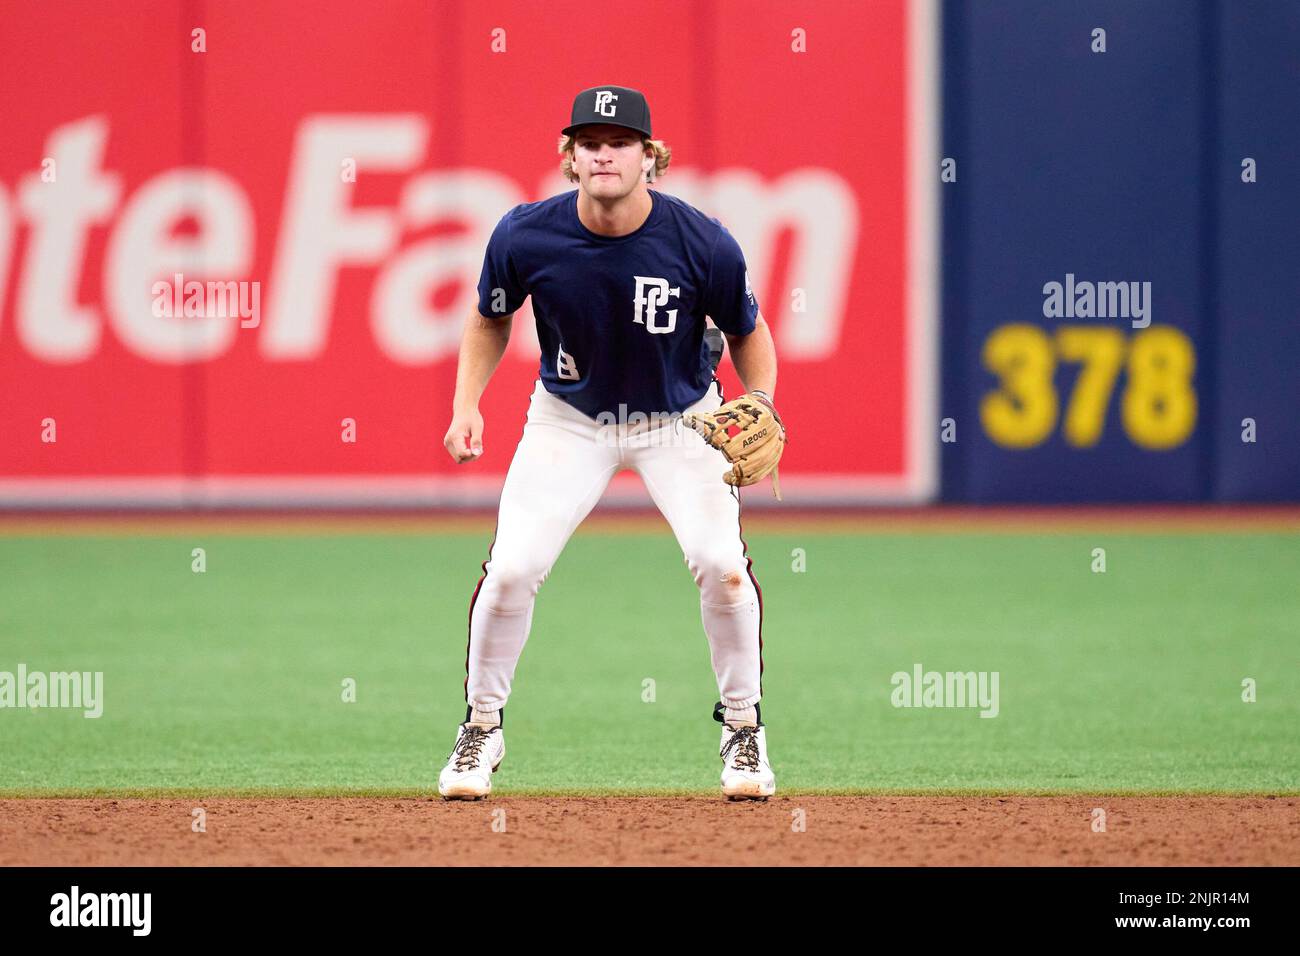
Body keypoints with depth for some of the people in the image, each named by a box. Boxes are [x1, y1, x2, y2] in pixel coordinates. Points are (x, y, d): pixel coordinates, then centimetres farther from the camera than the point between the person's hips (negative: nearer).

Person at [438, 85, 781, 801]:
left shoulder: (702, 243, -24)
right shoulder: (525, 237, -21)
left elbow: (748, 332, -6)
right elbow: (490, 319, 1)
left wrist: (760, 407, -22)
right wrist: (466, 405, -11)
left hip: (680, 419, -1)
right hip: (570, 419, 1)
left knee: (721, 563, -20)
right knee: (511, 568, -14)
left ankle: (742, 727, 4)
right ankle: (482, 728, 10)